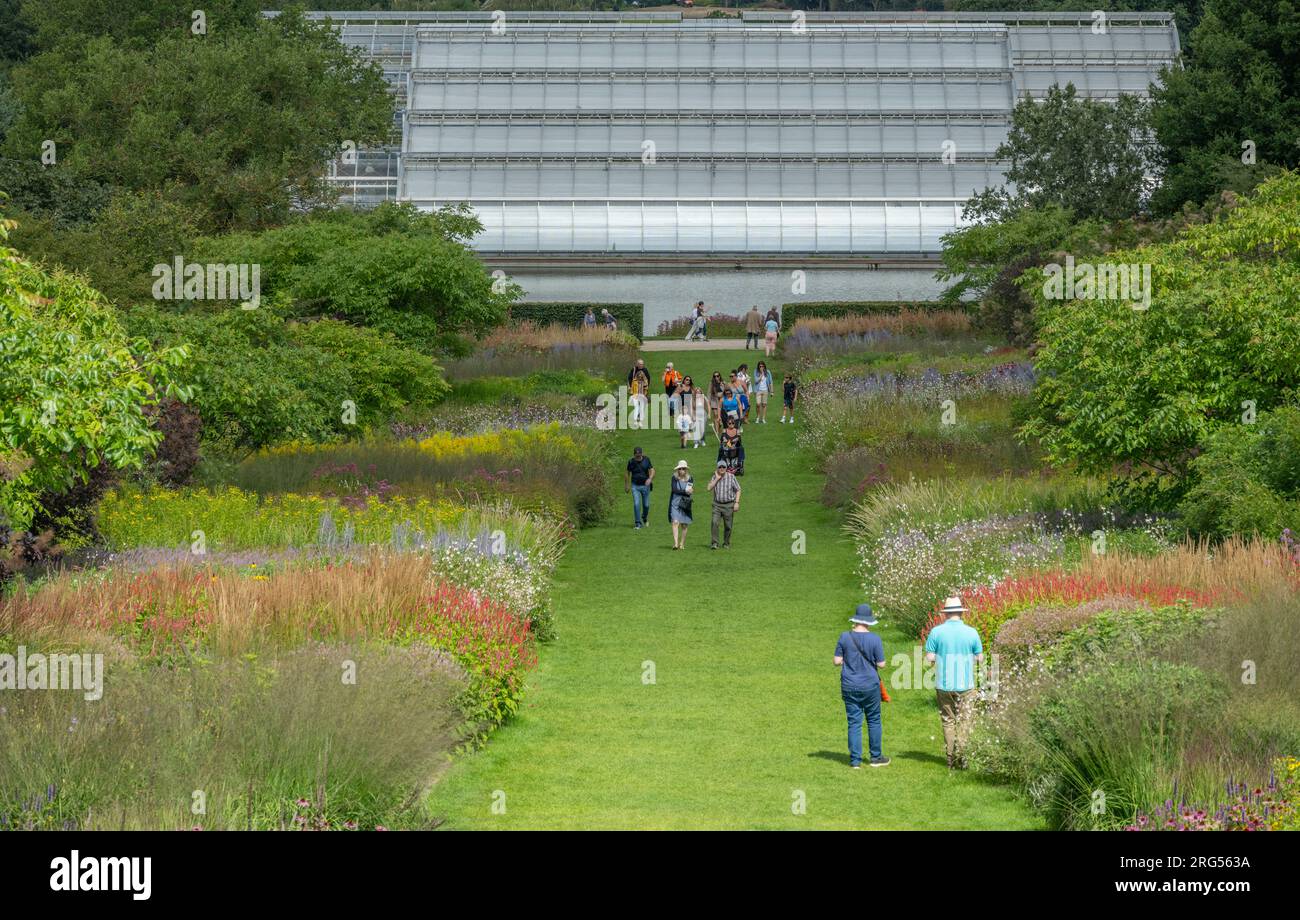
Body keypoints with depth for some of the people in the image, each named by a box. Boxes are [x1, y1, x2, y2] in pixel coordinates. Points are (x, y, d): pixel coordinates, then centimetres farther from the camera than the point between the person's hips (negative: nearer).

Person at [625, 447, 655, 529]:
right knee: (636, 504, -11)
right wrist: (626, 485, 10)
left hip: (645, 485, 1)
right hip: (635, 486, -1)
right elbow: (627, 473, 7)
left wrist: (650, 478, -23)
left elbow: (652, 470, -3)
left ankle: (645, 517, 39)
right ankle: (638, 523, -4)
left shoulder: (646, 460, -5)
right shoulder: (631, 462, -5)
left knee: (646, 505, 8)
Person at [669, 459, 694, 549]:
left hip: (685, 504, 2)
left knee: (684, 525, 4)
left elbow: (691, 492, 4)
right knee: (675, 522, -15)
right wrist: (685, 491, -16)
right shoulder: (674, 478, 0)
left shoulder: (690, 479, 6)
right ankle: (675, 543, -21)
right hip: (675, 503, -2)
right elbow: (674, 489, -12)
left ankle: (682, 544, 15)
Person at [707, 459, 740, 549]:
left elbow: (738, 490, 0)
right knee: (714, 523, -15)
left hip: (729, 505, -1)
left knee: (728, 526, 3)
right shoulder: (715, 477, 7)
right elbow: (709, 488, -5)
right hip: (717, 504, 1)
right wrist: (717, 479, -8)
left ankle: (726, 543, 18)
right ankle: (715, 543, -14)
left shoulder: (731, 477, -2)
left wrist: (737, 503, -9)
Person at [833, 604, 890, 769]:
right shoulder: (874, 639, -10)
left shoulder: (845, 637, -6)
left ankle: (855, 760, 5)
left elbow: (837, 661, -4)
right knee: (874, 721, 13)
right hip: (870, 686, -1)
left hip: (849, 687, 1)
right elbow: (881, 664, -7)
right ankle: (875, 757, 20)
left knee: (854, 723, 5)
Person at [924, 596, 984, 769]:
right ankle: (960, 755, -8)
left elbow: (929, 658, -7)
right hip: (965, 684, -1)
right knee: (964, 720, 6)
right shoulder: (971, 632, -5)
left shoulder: (936, 632, -6)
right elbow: (980, 658, 0)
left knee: (948, 720, 12)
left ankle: (951, 758, 12)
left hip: (943, 684, 1)